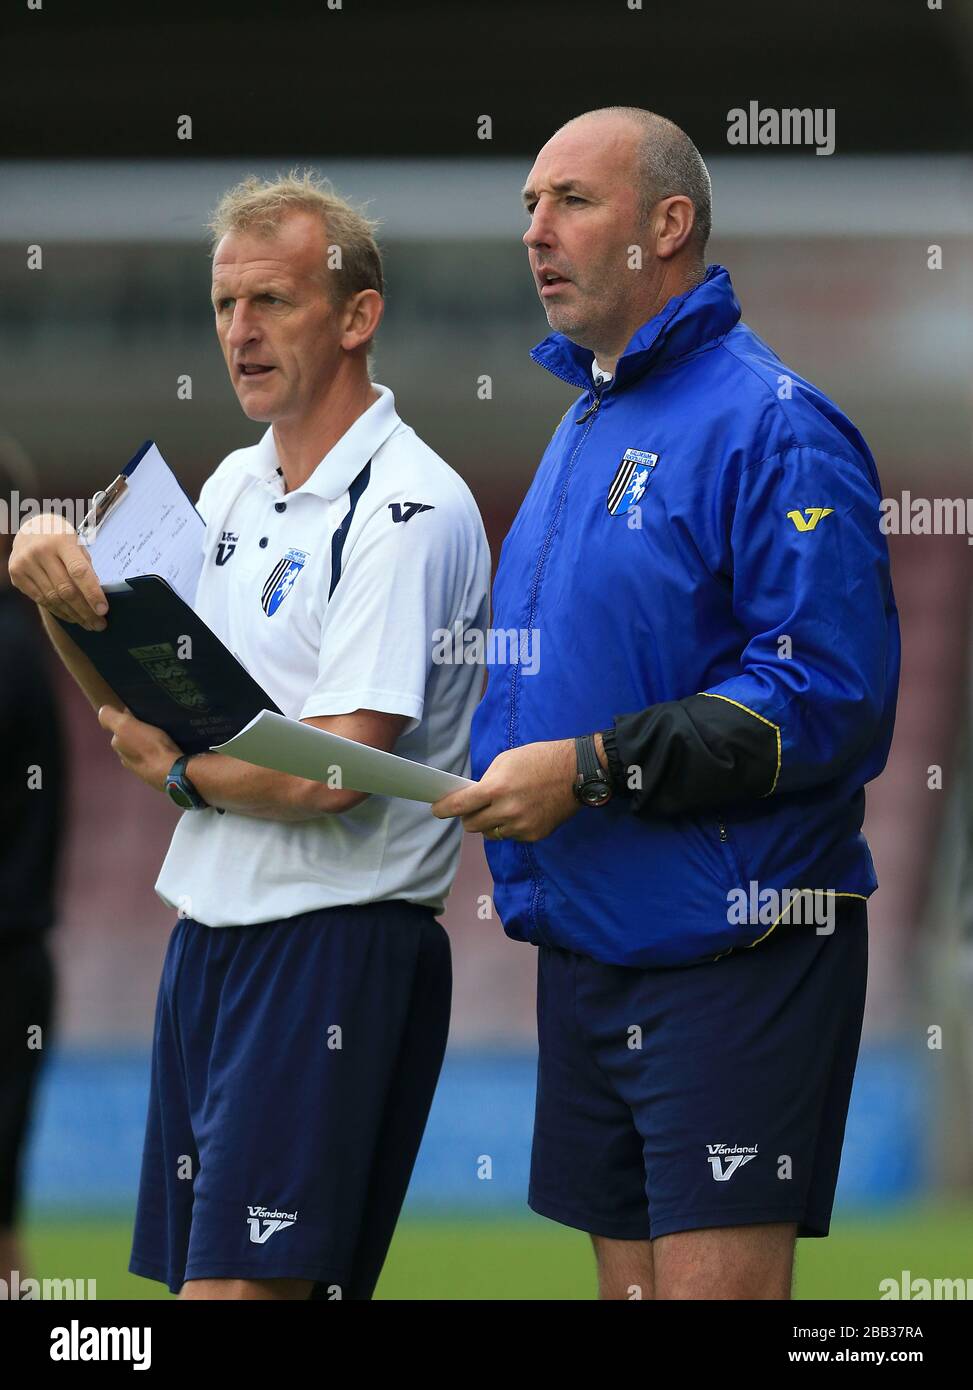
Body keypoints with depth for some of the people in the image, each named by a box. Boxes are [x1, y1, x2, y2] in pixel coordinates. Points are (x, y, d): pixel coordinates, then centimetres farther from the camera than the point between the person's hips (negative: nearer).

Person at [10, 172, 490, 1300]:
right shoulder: (235, 487, 13)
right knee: (189, 1271, 10)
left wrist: (179, 772, -4)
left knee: (239, 1287, -14)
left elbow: (336, 773, -21)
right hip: (212, 936, 9)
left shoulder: (406, 510, -14)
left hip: (337, 944, -9)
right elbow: (133, 696, 19)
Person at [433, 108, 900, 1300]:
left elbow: (829, 695, -20)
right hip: (585, 937, 9)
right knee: (627, 1278, 11)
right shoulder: (583, 425, 18)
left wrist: (592, 770, -21)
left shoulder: (771, 427, -12)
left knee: (714, 1281, -11)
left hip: (730, 948, -9)